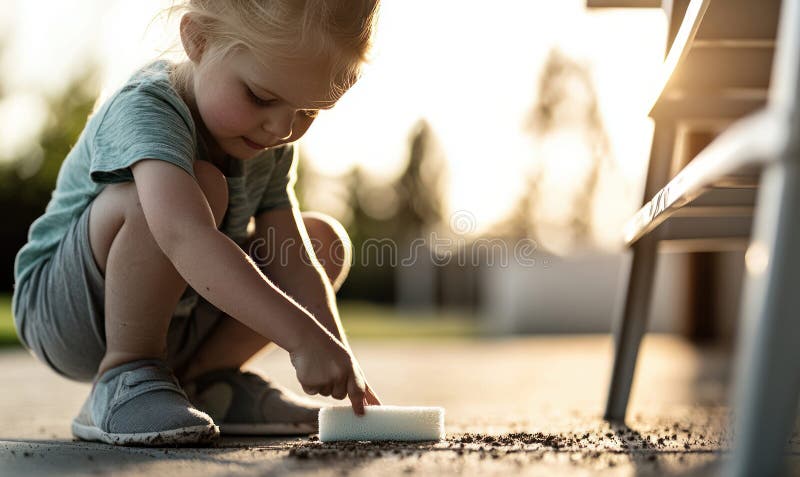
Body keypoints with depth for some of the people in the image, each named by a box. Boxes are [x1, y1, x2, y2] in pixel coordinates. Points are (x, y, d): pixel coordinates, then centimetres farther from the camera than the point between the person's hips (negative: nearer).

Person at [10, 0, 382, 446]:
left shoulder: (270, 145, -4)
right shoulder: (145, 108, -29)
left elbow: (294, 265, -9)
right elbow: (185, 238, -47)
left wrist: (340, 362, -24)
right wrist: (303, 336, -53)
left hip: (174, 321, 8)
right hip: (63, 305, -8)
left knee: (326, 239, 2)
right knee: (200, 186, -34)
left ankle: (202, 376, 0)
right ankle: (124, 379, -21)